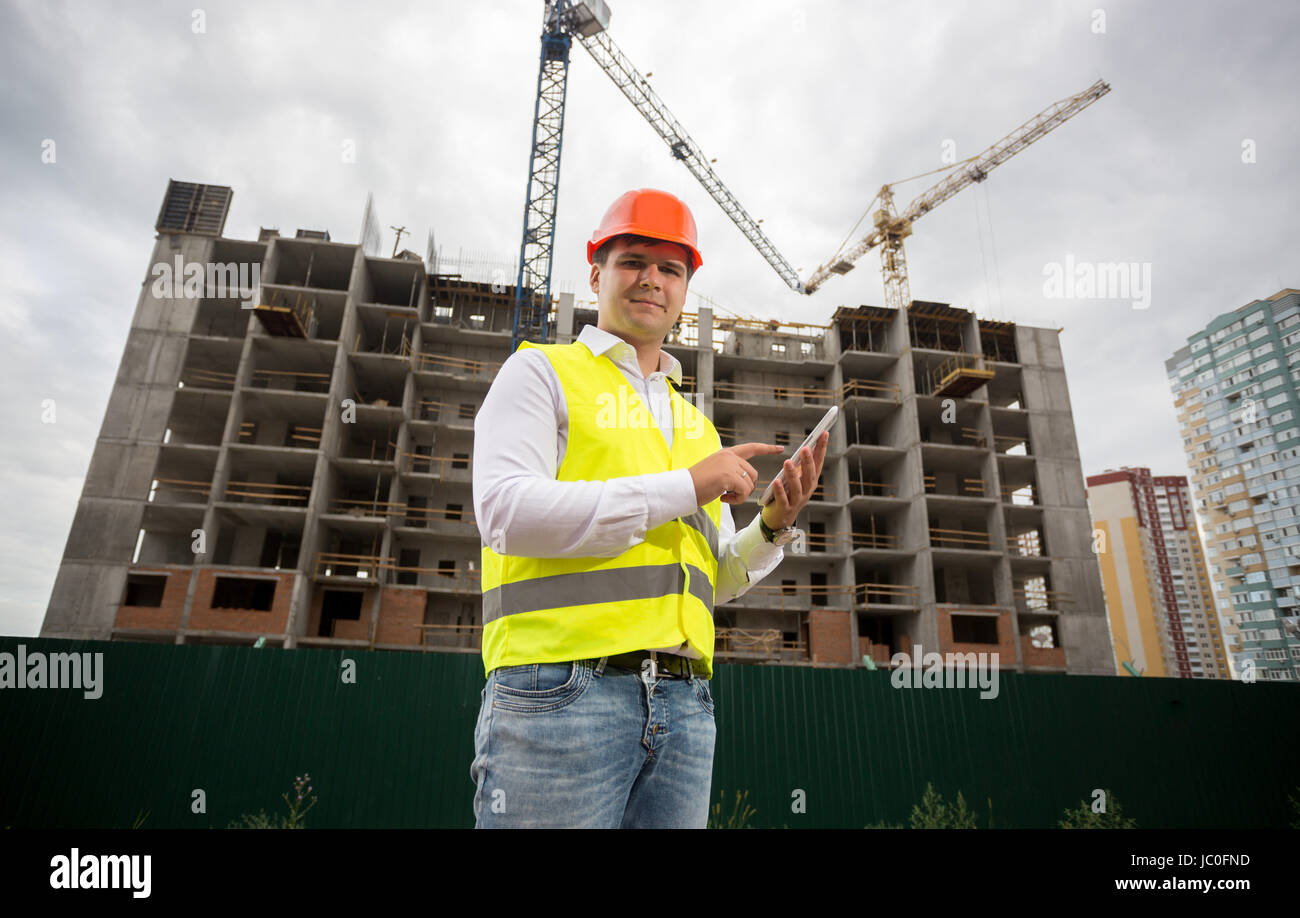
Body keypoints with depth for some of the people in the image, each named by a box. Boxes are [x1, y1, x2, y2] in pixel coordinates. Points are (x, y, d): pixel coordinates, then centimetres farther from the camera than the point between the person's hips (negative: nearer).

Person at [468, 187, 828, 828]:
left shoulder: (694, 422, 20)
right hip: (561, 692, -5)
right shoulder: (541, 371, 5)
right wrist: (684, 487, -13)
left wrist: (775, 525, -1)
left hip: (683, 704, 6)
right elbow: (505, 511, -13)